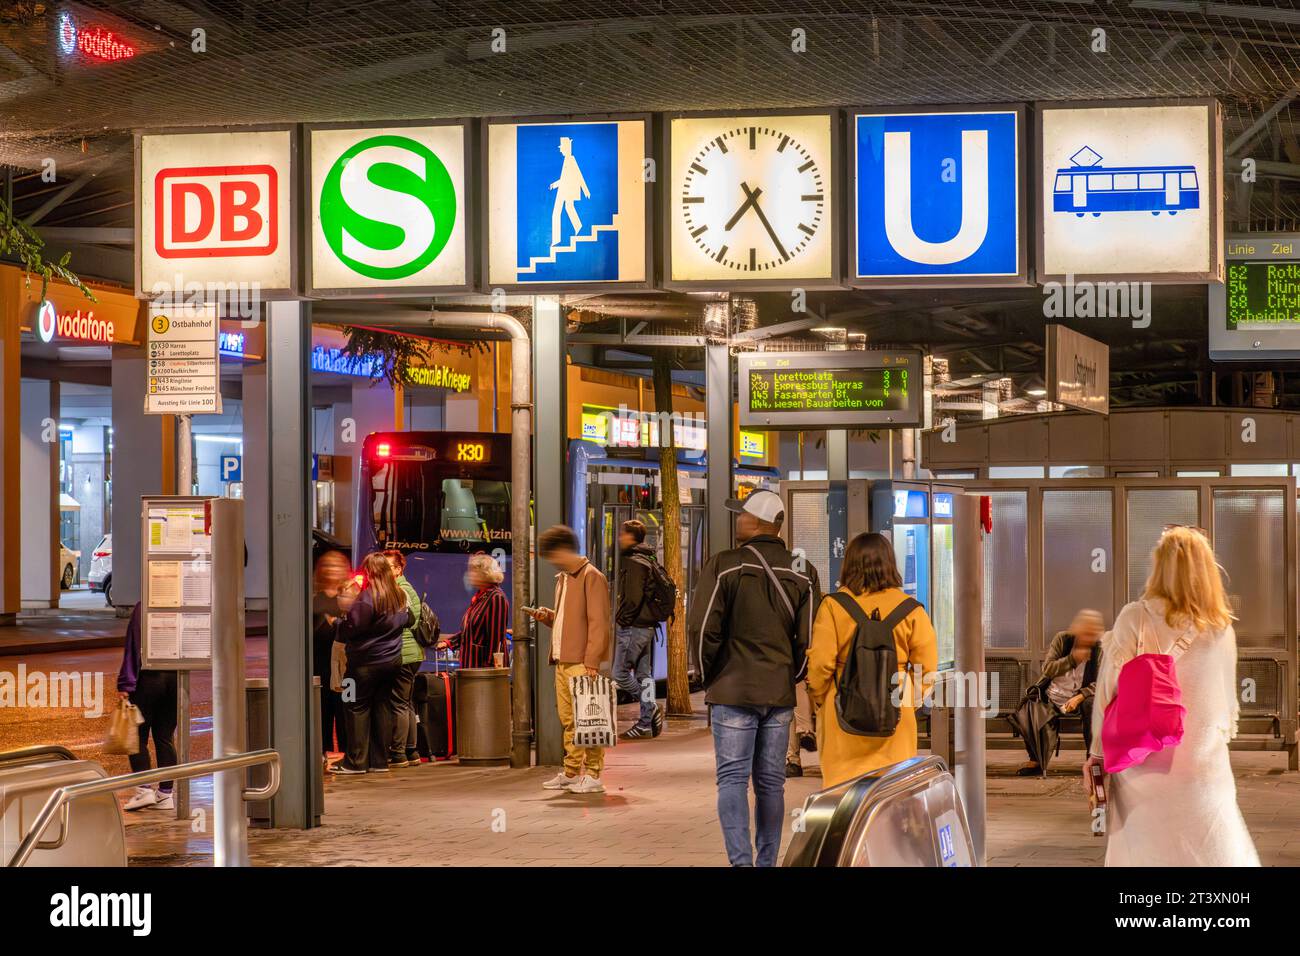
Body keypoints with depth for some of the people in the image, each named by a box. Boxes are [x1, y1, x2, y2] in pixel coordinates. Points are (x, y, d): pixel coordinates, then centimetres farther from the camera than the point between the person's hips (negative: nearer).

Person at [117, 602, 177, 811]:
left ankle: (144, 789, -5)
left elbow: (133, 647, -10)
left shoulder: (141, 609, -9)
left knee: (138, 737, 5)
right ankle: (165, 794, 10)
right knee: (165, 737, 11)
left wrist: (125, 685, -8)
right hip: (176, 678, 4)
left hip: (149, 678, -4)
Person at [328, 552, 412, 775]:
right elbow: (406, 620, 21)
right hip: (392, 659, 7)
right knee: (382, 707, 10)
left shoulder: (367, 598, -18)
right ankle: (379, 760, 12)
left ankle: (355, 761, 2)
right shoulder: (399, 595, 6)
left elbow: (350, 628, -18)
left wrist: (336, 623, 0)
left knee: (358, 708, 1)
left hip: (366, 660, -7)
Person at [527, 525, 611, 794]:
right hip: (562, 660, 9)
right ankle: (571, 773, 18)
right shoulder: (562, 579, 20)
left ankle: (593, 775, -4)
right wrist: (548, 616, 9)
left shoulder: (592, 577, -9)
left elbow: (598, 622, -15)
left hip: (582, 662, -9)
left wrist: (591, 662, -21)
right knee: (568, 719, 12)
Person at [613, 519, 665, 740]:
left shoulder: (633, 562, -14)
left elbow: (633, 597, -22)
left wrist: (621, 618, -11)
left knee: (620, 674, -5)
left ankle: (651, 711, -8)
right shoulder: (648, 560, 15)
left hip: (632, 628, -10)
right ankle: (646, 723, 11)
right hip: (648, 626, 10)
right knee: (643, 674, 10)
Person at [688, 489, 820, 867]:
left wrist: (711, 674, 2)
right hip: (780, 694, 4)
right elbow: (809, 637, 0)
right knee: (770, 782, 11)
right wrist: (791, 676, 14)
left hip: (733, 691, -4)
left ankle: (740, 859, -15)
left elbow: (702, 627, -13)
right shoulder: (803, 573, 4)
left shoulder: (724, 565, -9)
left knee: (733, 778, -2)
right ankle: (767, 861, 15)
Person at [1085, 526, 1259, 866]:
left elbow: (1110, 689, -4)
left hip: (1140, 765, 0)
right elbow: (1227, 701, 9)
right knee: (1218, 855, 3)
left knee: (1140, 855, 6)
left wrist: (1098, 752, 5)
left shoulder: (1134, 618, -4)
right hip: (1201, 767, 0)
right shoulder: (1222, 631, 0)